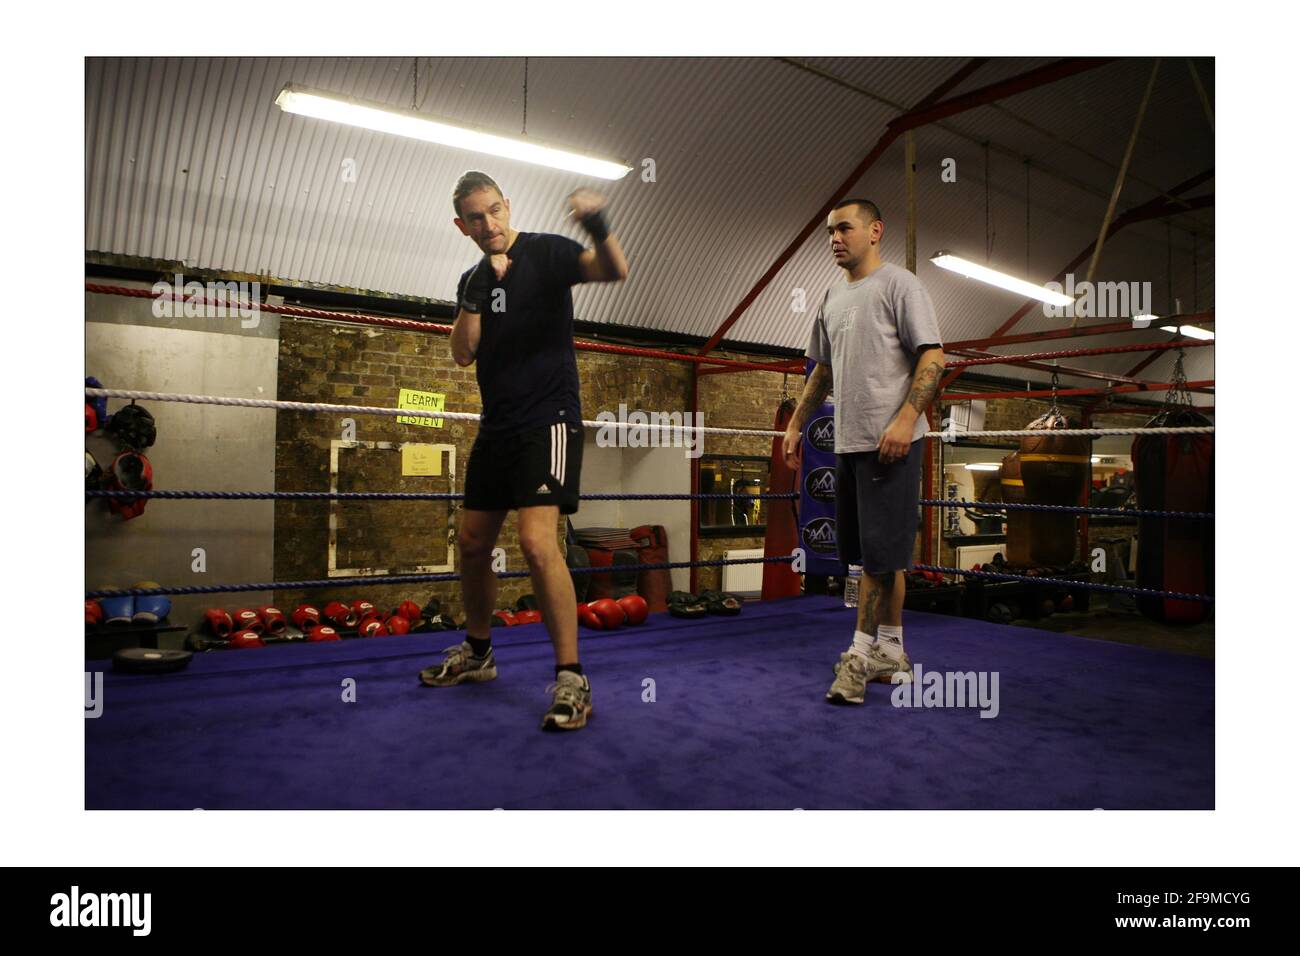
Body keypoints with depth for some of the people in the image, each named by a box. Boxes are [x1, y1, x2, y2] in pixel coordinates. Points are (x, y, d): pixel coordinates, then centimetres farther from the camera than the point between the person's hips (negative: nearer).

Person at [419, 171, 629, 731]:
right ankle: (477, 653, 32)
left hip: (548, 418, -7)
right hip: (497, 426, 7)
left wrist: (599, 228, -40)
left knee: (538, 542, -22)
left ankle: (571, 679, -13)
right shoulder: (472, 280, 14)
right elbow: (463, 354, 4)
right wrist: (476, 294, -8)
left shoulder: (545, 252, -4)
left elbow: (615, 272, -20)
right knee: (472, 543, 12)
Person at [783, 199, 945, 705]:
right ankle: (891, 654, 18)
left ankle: (862, 653, 3)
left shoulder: (900, 285, -3)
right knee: (875, 552, 10)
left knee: (880, 551, -5)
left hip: (890, 441, -7)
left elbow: (932, 356, -10)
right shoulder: (833, 296, 19)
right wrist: (795, 425, 19)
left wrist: (905, 420, -21)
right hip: (847, 440, 8)